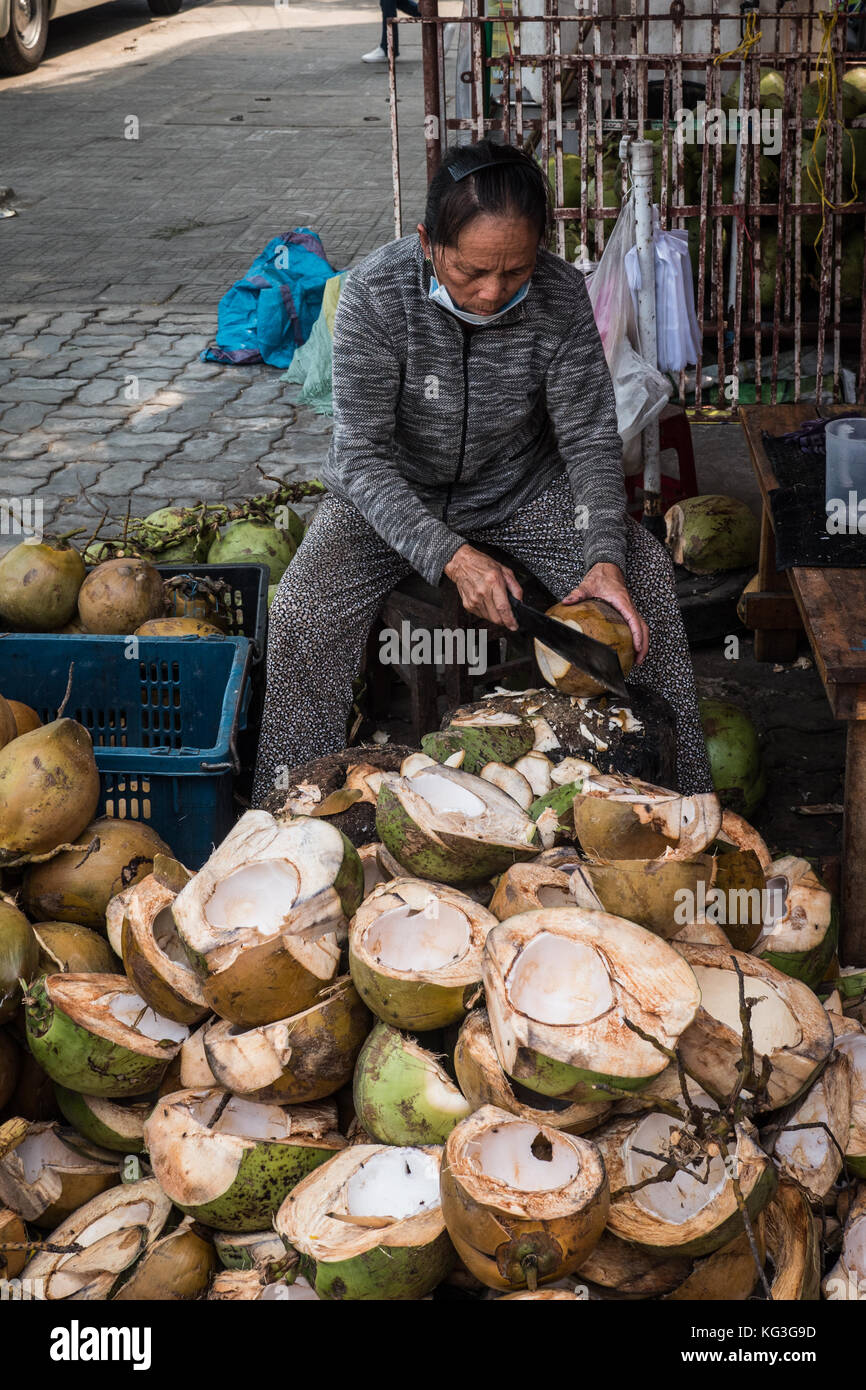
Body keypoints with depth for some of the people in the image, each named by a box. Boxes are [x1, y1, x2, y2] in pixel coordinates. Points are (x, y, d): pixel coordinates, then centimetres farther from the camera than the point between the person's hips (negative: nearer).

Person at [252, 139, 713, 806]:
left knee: (644, 573, -18)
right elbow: (361, 455, -24)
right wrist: (450, 555, -37)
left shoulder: (560, 294, -18)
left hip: (522, 489, 2)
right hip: (393, 497, -2)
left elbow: (590, 438, -12)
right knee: (303, 612, -26)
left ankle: (680, 796, -3)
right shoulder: (376, 293, -25)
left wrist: (605, 557, -30)